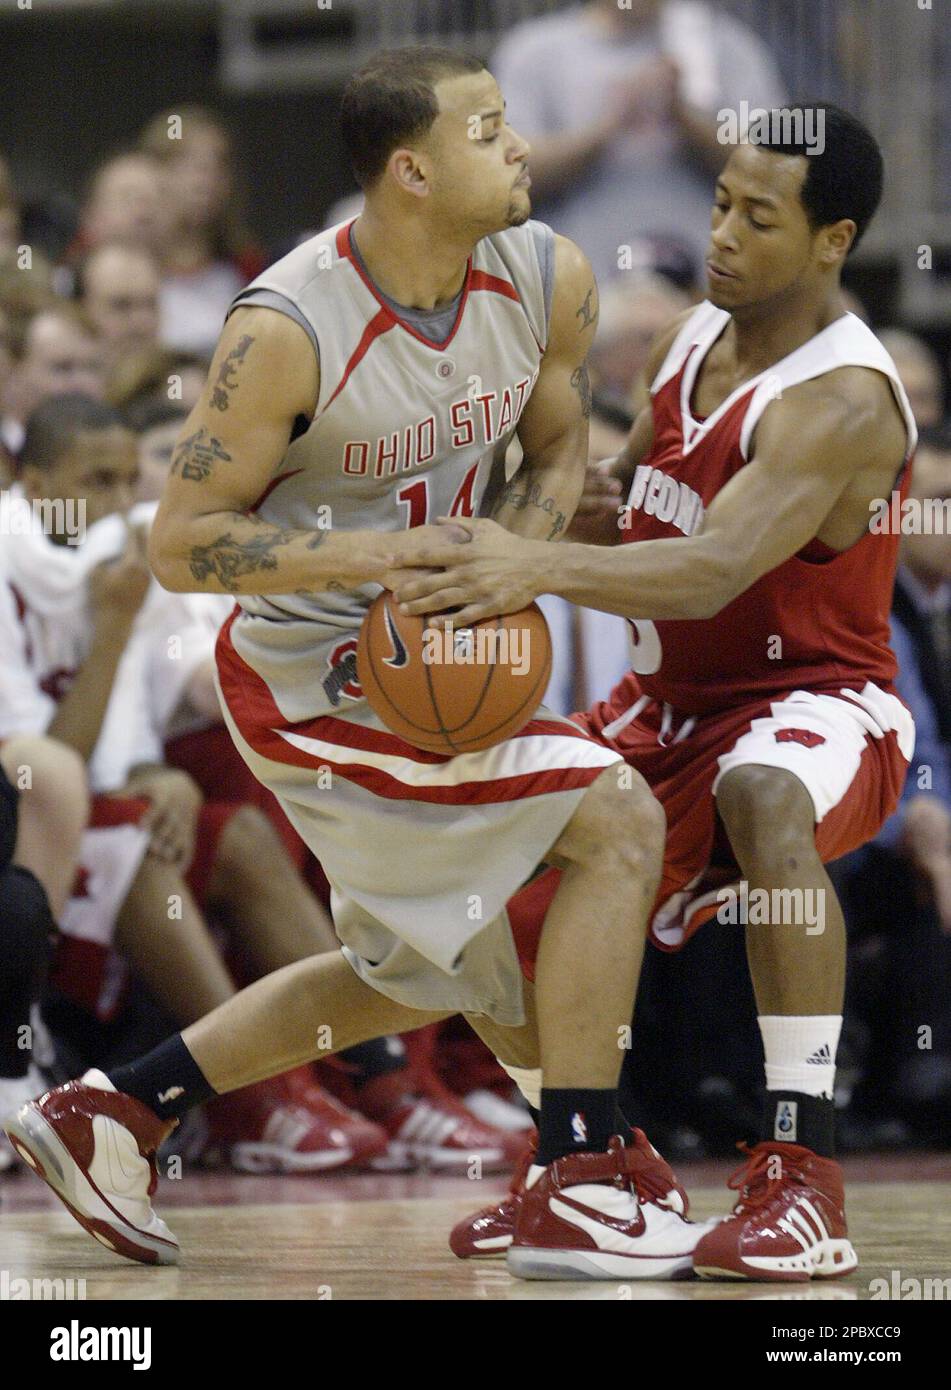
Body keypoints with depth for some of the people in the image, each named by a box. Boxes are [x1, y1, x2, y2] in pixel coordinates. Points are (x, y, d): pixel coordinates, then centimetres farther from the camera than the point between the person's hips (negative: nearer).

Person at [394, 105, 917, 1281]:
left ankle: (801, 1175, -41)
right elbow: (625, 511, 17)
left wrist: (540, 567, -54)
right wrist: (487, 548, 0)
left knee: (764, 797, -42)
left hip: (814, 704, -8)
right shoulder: (694, 338, 1)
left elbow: (713, 571, -40)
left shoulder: (843, 402, -25)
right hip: (670, 702, 8)